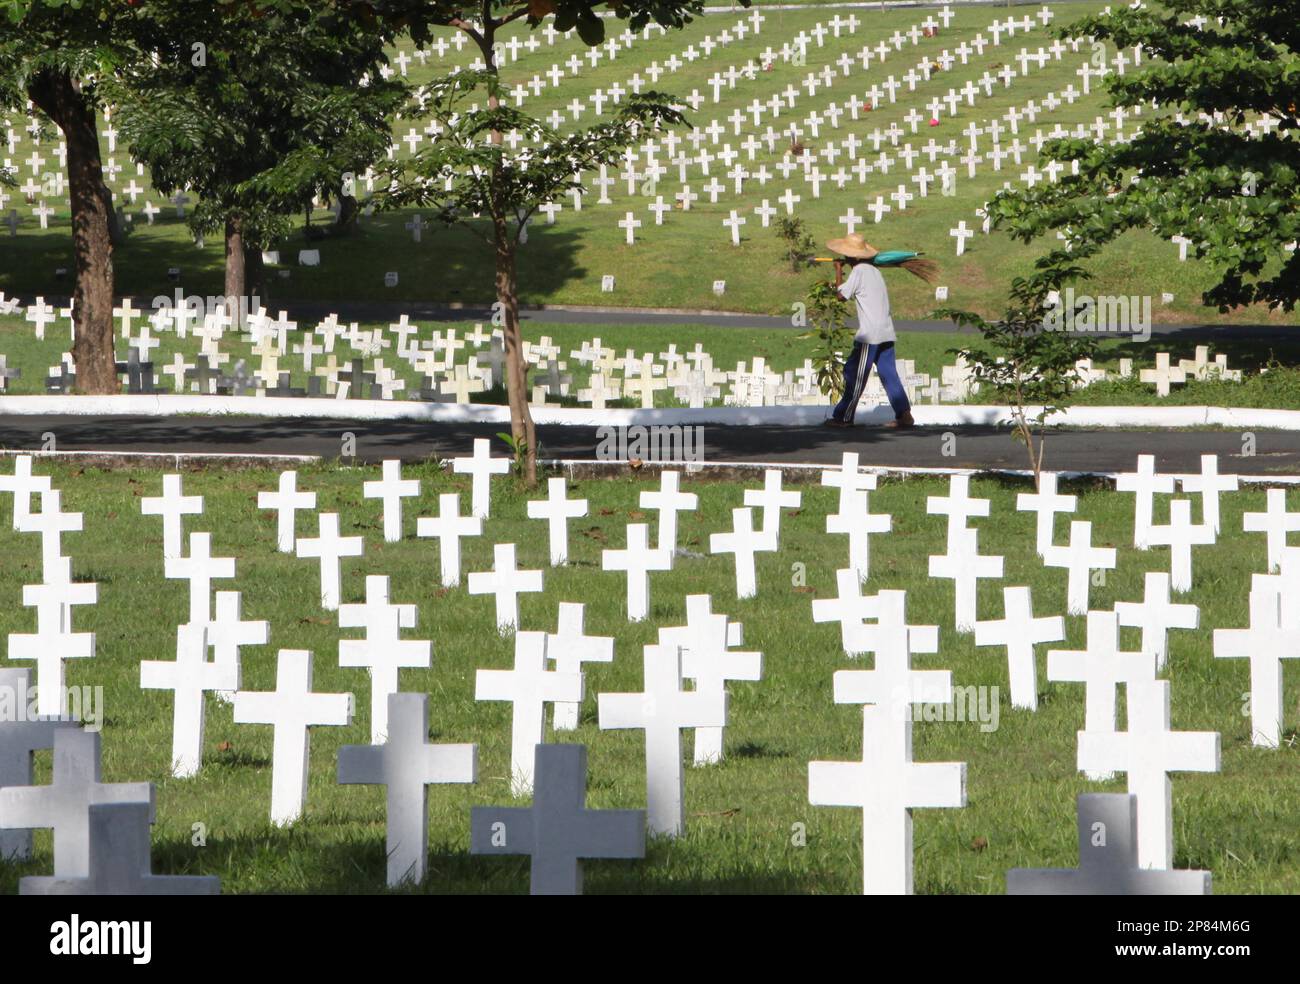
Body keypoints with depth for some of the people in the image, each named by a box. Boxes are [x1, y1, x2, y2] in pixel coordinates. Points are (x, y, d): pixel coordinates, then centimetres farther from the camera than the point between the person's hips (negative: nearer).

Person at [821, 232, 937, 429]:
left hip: (869, 335, -8)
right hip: (886, 333, 8)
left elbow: (841, 294, -5)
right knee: (888, 374, 7)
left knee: (855, 375, -2)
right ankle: (904, 414, 1)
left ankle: (843, 417, 1)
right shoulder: (874, 270, 15)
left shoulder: (859, 271, -9)